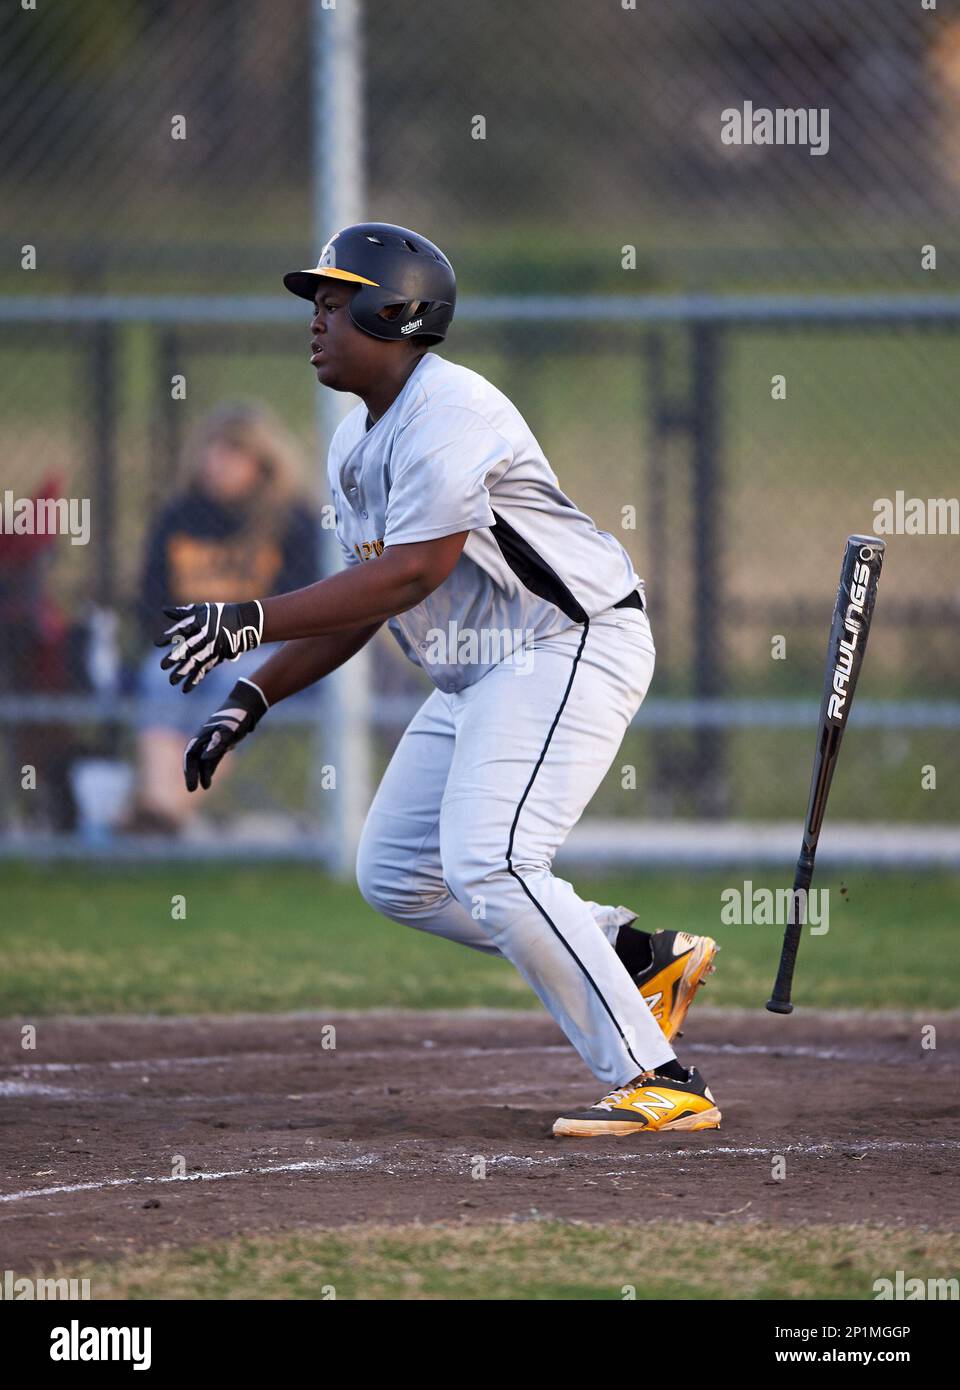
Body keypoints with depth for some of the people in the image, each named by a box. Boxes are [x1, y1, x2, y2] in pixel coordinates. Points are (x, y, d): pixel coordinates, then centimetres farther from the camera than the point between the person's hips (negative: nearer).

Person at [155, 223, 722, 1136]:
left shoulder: (450, 413, -21)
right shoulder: (356, 444, 11)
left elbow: (411, 574, -30)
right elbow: (359, 606, 15)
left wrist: (247, 622, -33)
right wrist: (251, 700, 5)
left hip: (572, 648, -11)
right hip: (476, 675, 11)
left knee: (487, 865, -24)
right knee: (396, 877, 12)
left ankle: (658, 1082, -21)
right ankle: (640, 955, 16)